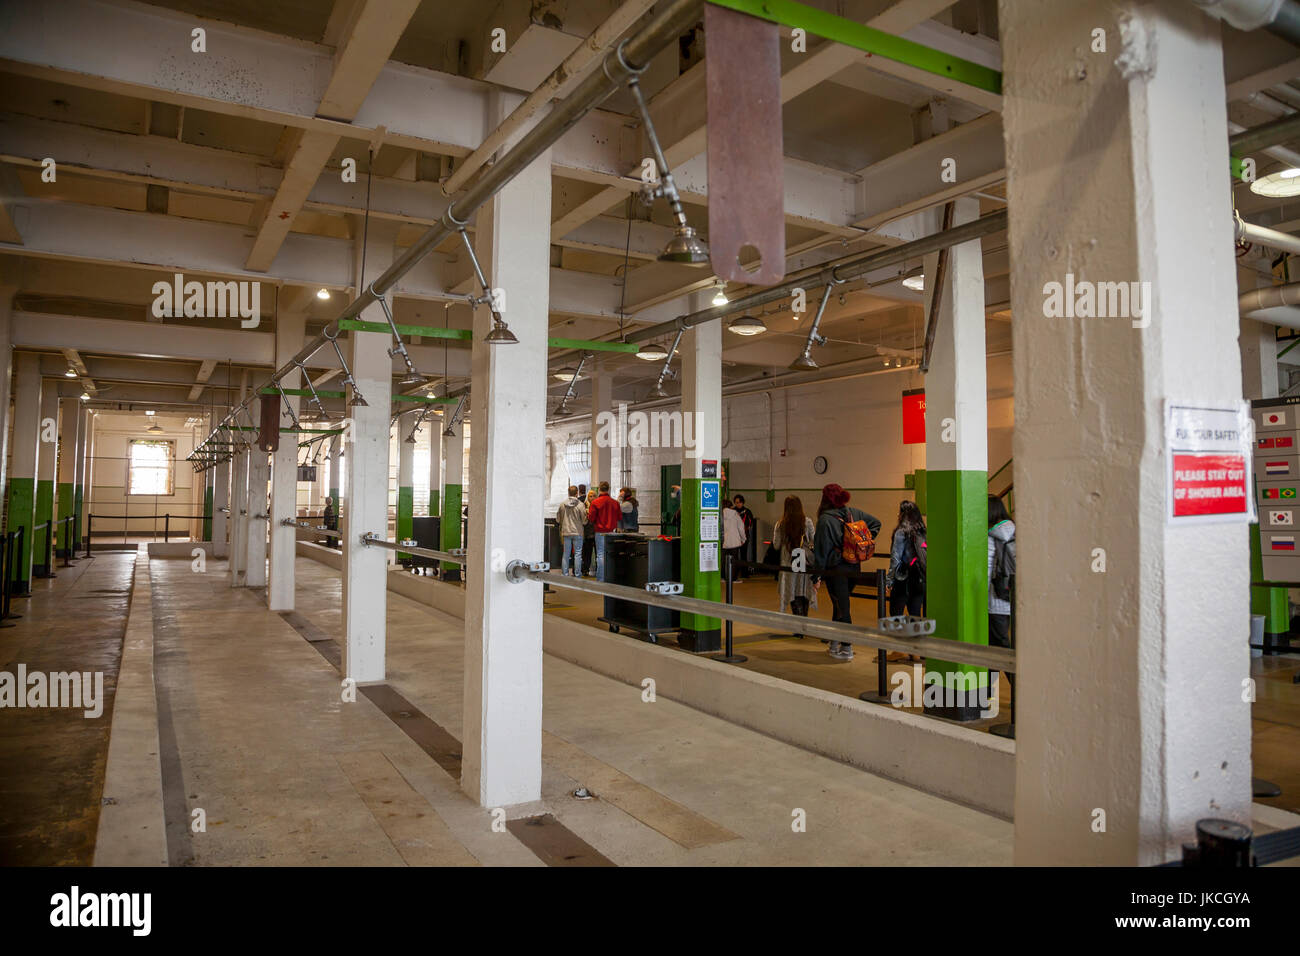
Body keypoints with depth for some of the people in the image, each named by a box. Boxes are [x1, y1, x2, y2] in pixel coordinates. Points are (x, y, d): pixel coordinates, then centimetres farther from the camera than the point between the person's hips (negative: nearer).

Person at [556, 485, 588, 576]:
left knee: (566, 554, 9)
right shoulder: (580, 505, -10)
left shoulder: (562, 504, -1)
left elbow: (558, 520, 7)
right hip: (577, 532, -3)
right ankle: (577, 575, 4)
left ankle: (564, 575, 10)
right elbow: (584, 521, -7)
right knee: (577, 554, 3)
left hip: (566, 532, 3)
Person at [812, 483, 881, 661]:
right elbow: (876, 522, 17)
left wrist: (819, 568, -2)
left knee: (841, 606, 1)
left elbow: (821, 547, -10)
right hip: (854, 567, 6)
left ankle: (846, 648, 4)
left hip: (836, 569, -6)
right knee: (840, 604, 18)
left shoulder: (825, 519, -13)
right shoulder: (854, 513, 4)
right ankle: (835, 641, 27)